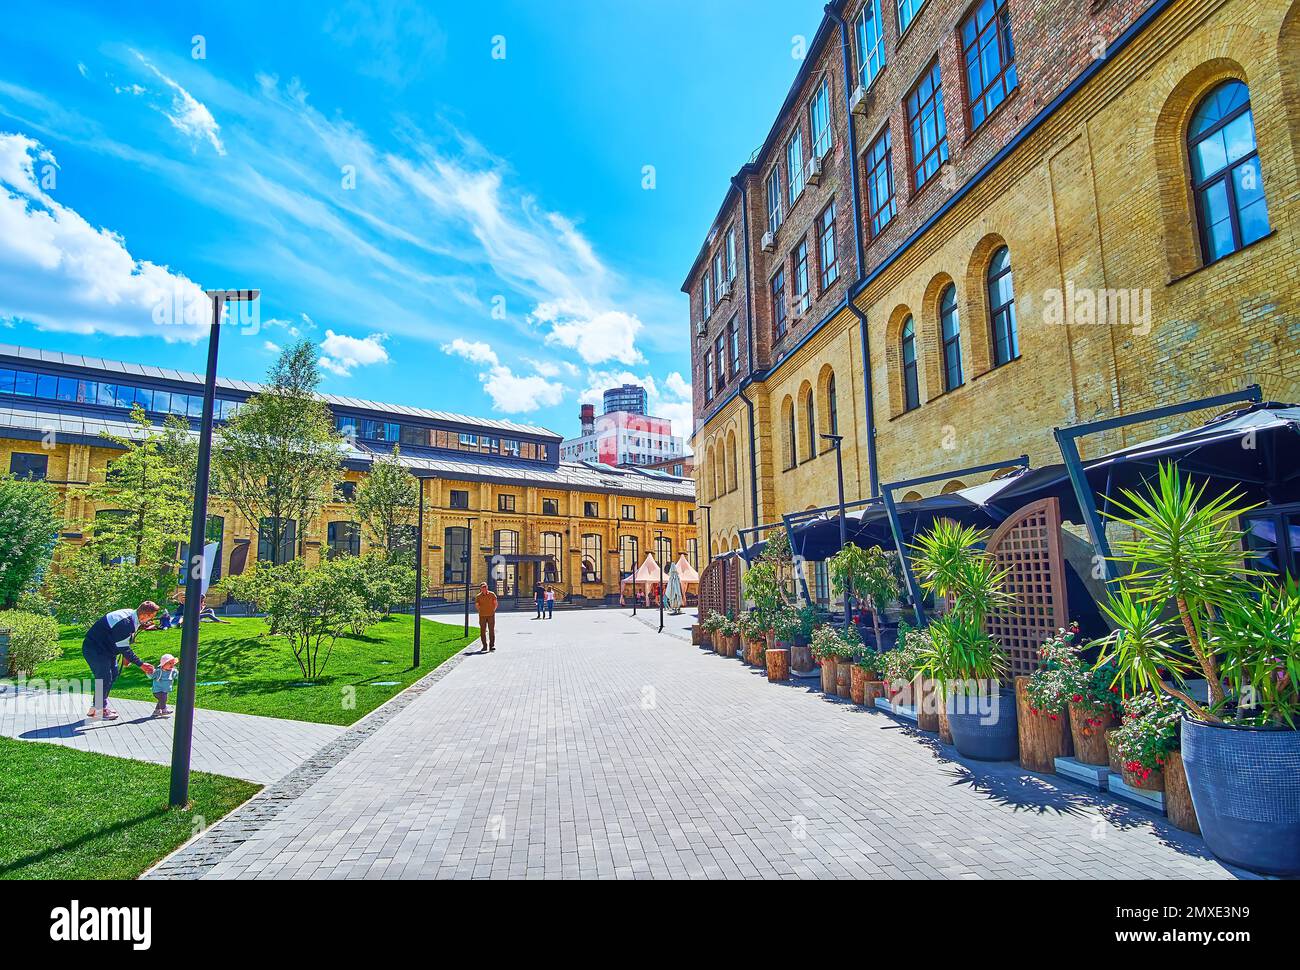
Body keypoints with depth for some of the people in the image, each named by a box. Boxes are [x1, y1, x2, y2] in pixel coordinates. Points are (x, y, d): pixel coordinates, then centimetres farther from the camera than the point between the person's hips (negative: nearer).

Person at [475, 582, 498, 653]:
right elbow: (476, 605, 8)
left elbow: (495, 603, 7)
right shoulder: (478, 596, 1)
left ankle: (492, 645, 5)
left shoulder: (492, 594, 0)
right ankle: (485, 646, 9)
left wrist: (493, 610, 3)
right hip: (482, 615, 1)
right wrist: (481, 611, 4)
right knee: (483, 631, 1)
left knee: (491, 630, -1)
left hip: (491, 615, 0)